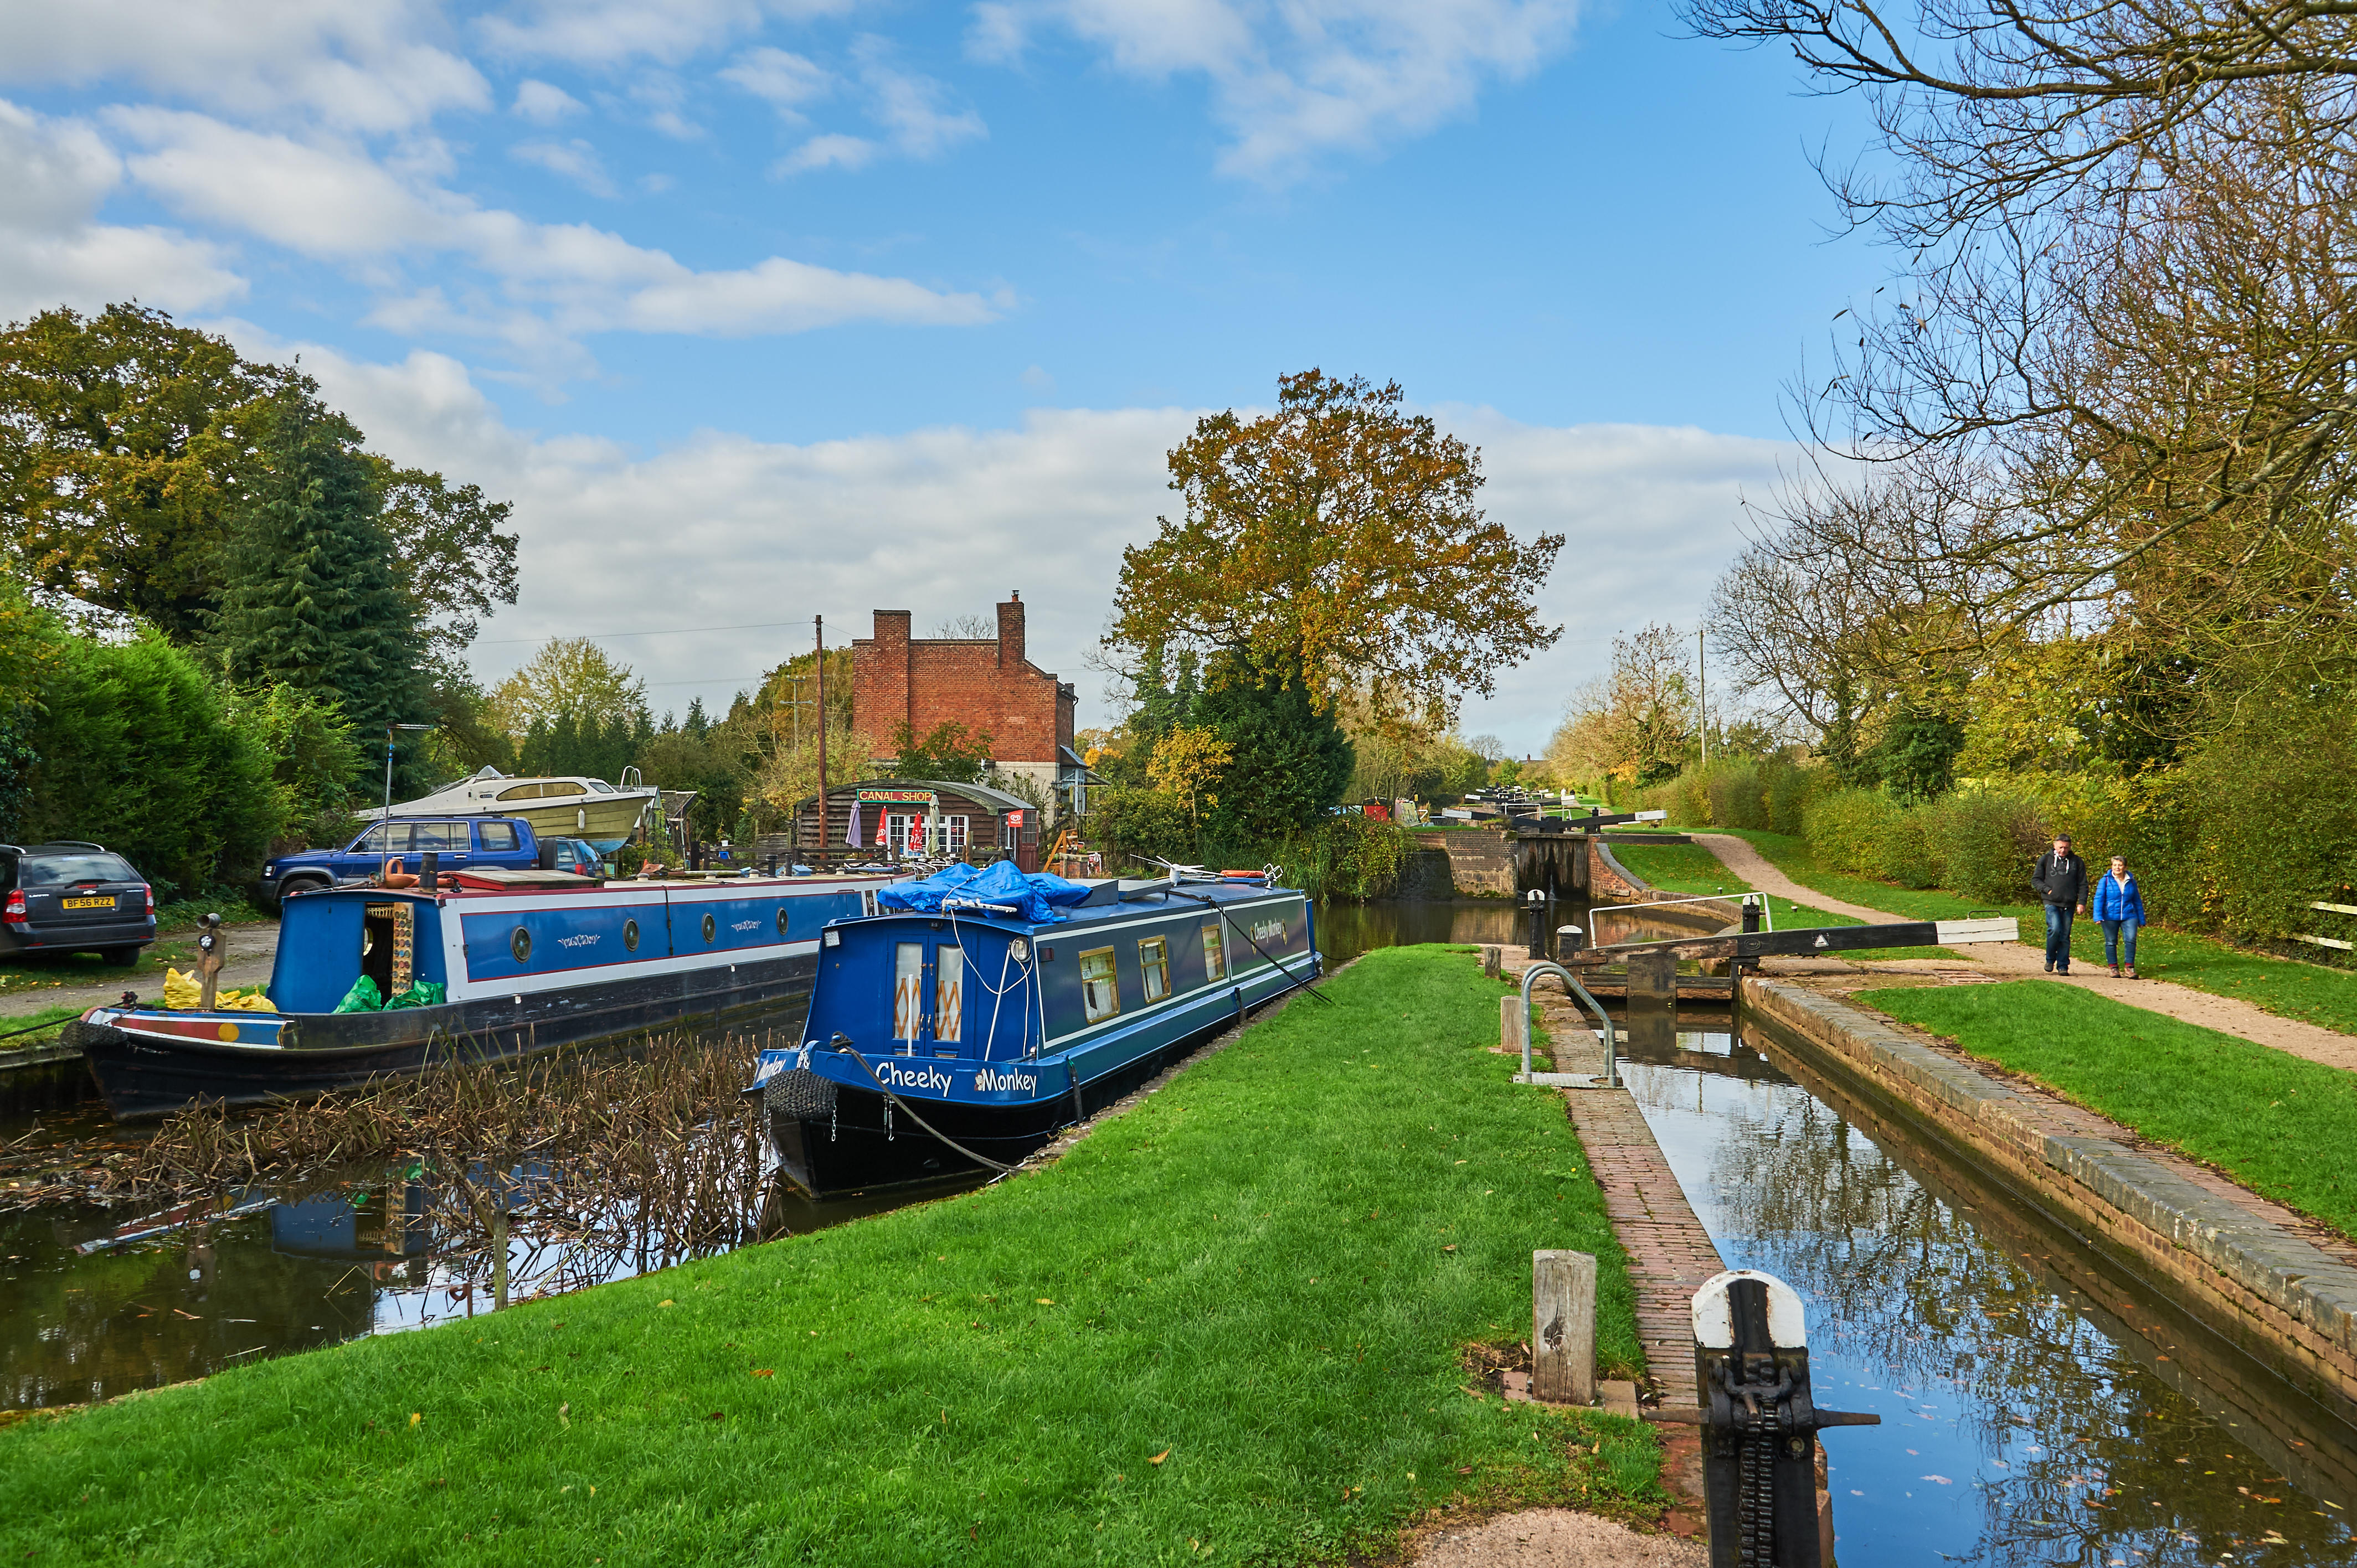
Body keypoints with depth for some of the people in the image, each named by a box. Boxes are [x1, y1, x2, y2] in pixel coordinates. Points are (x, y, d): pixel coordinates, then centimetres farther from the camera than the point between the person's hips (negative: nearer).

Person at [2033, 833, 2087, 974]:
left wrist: (2082, 902, 0)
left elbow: (2083, 884, 11)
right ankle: (2050, 959, 2)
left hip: (2069, 905, 2)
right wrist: (2047, 890, -6)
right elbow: (2035, 880, 10)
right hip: (2051, 903, -2)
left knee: (2065, 936, 3)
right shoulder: (2045, 860, 7)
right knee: (2055, 929, -18)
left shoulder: (2077, 862, 11)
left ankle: (2063, 966, 10)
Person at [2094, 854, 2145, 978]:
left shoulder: (2131, 881, 10)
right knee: (2111, 942, 4)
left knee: (2131, 939, -13)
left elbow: (2137, 901, 18)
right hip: (2110, 917, -1)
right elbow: (2099, 899, -3)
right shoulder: (2106, 881, 0)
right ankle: (2114, 968, 16)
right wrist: (2098, 917, -13)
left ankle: (2130, 967, -4)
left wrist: (2141, 919, 19)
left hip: (2129, 916, 2)